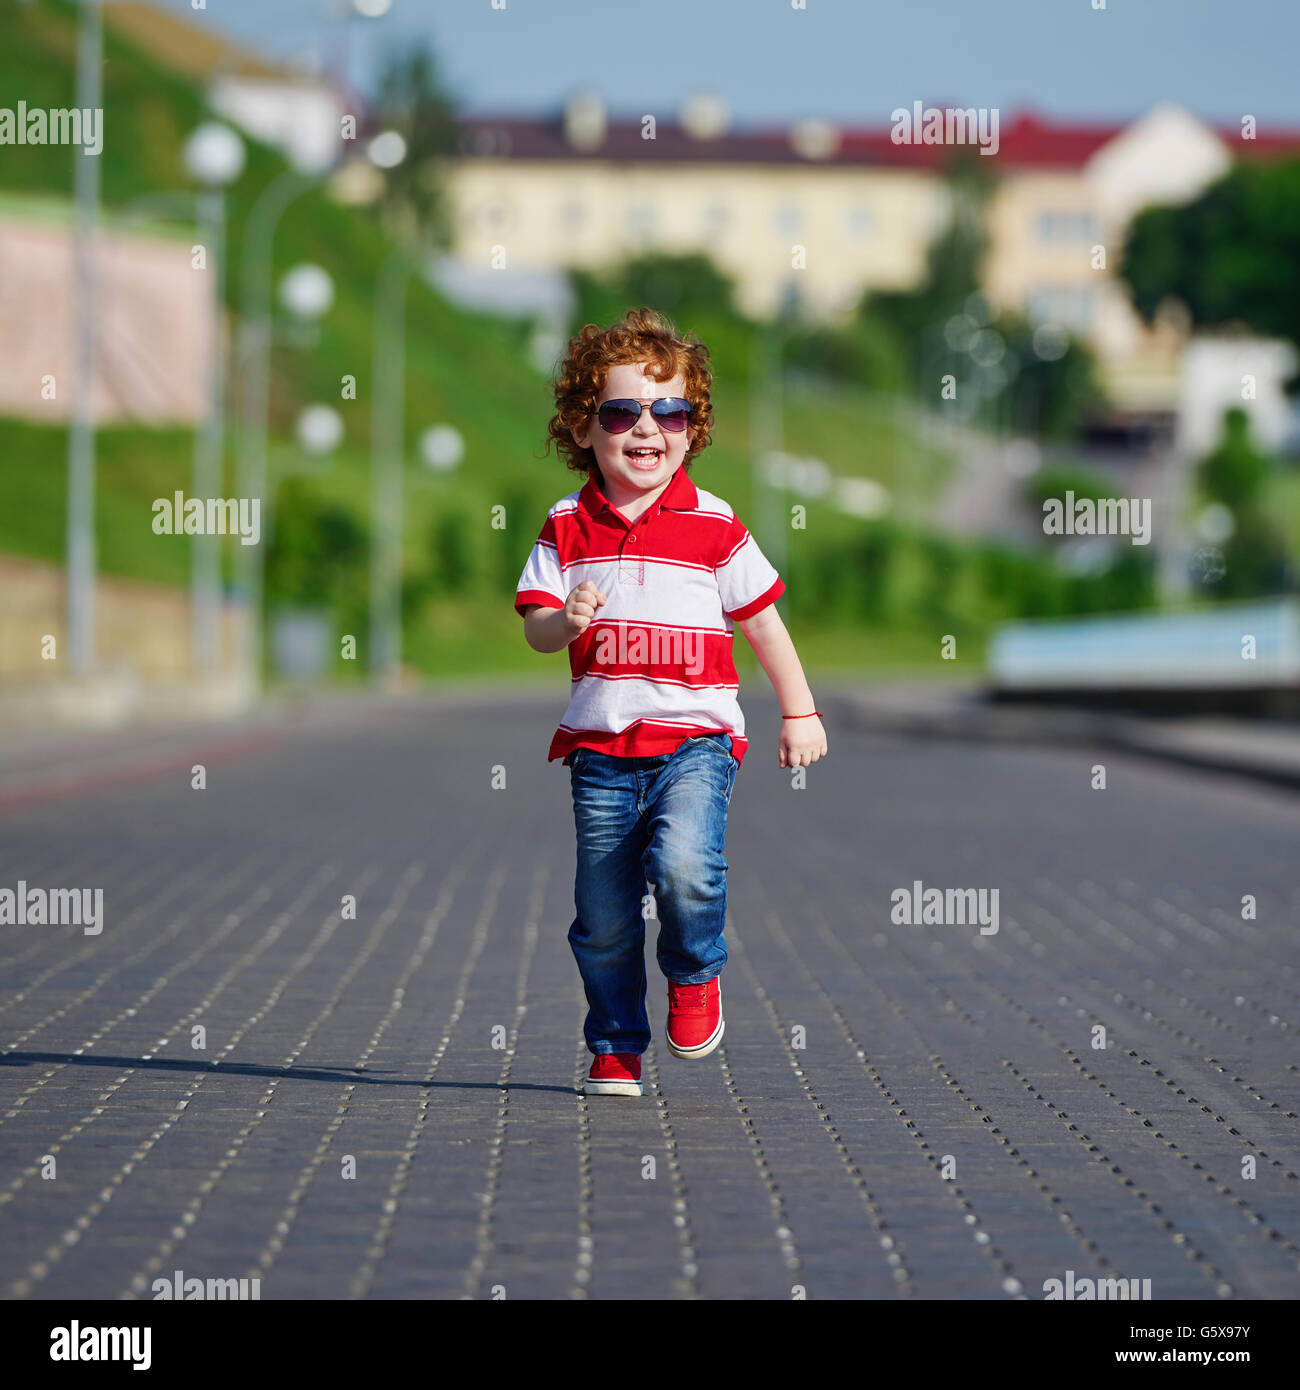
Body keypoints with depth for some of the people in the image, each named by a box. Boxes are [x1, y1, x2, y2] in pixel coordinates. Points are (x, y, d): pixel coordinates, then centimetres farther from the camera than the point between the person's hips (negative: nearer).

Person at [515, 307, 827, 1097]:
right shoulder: (567, 528, 4)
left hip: (696, 735, -2)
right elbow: (535, 629, 3)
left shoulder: (713, 526, 0)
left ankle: (697, 974, 3)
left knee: (684, 862, -27)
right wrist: (565, 622, -20)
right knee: (604, 915, 5)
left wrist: (800, 712, 10)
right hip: (600, 745, 2)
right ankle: (616, 1048, 25)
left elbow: (763, 619, 8)